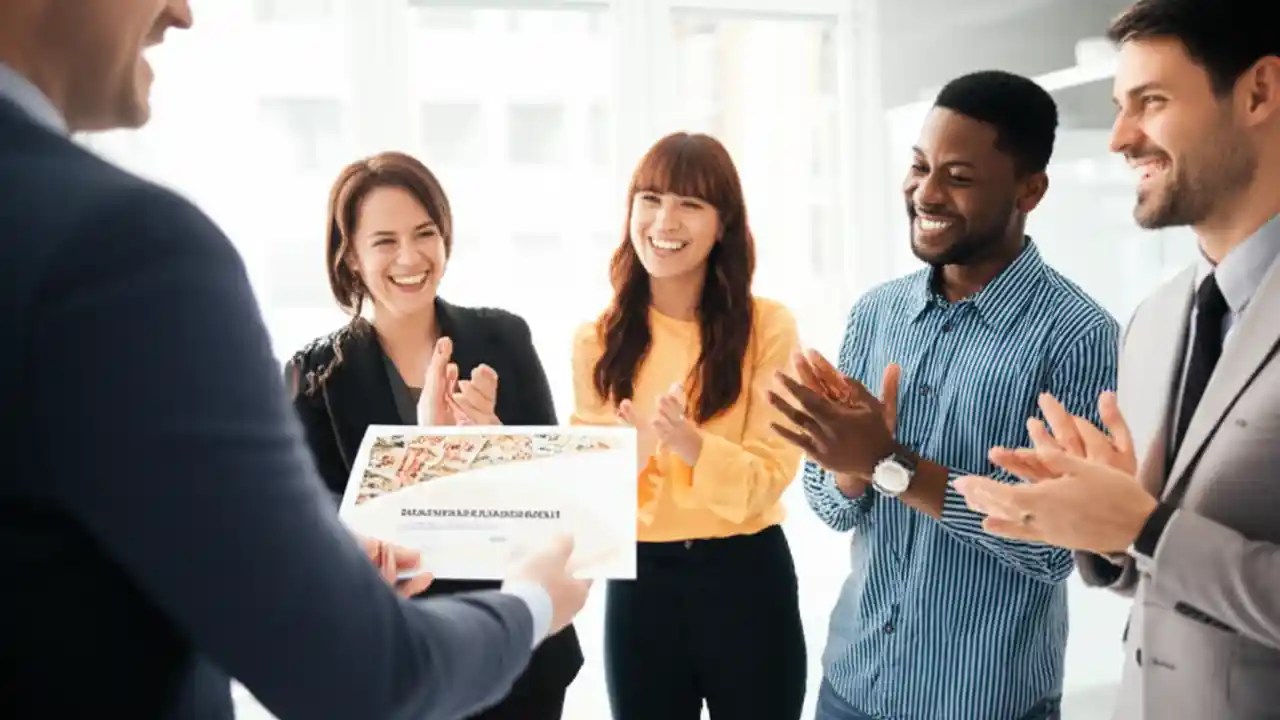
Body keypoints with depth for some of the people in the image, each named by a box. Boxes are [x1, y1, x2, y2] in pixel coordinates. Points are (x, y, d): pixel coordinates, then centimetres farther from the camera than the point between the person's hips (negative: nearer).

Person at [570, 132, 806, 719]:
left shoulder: (767, 326, -5)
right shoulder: (597, 339, 1)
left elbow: (770, 477, -10)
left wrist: (691, 444, -28)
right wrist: (632, 451, -23)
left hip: (747, 576, -1)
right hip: (639, 583, 2)